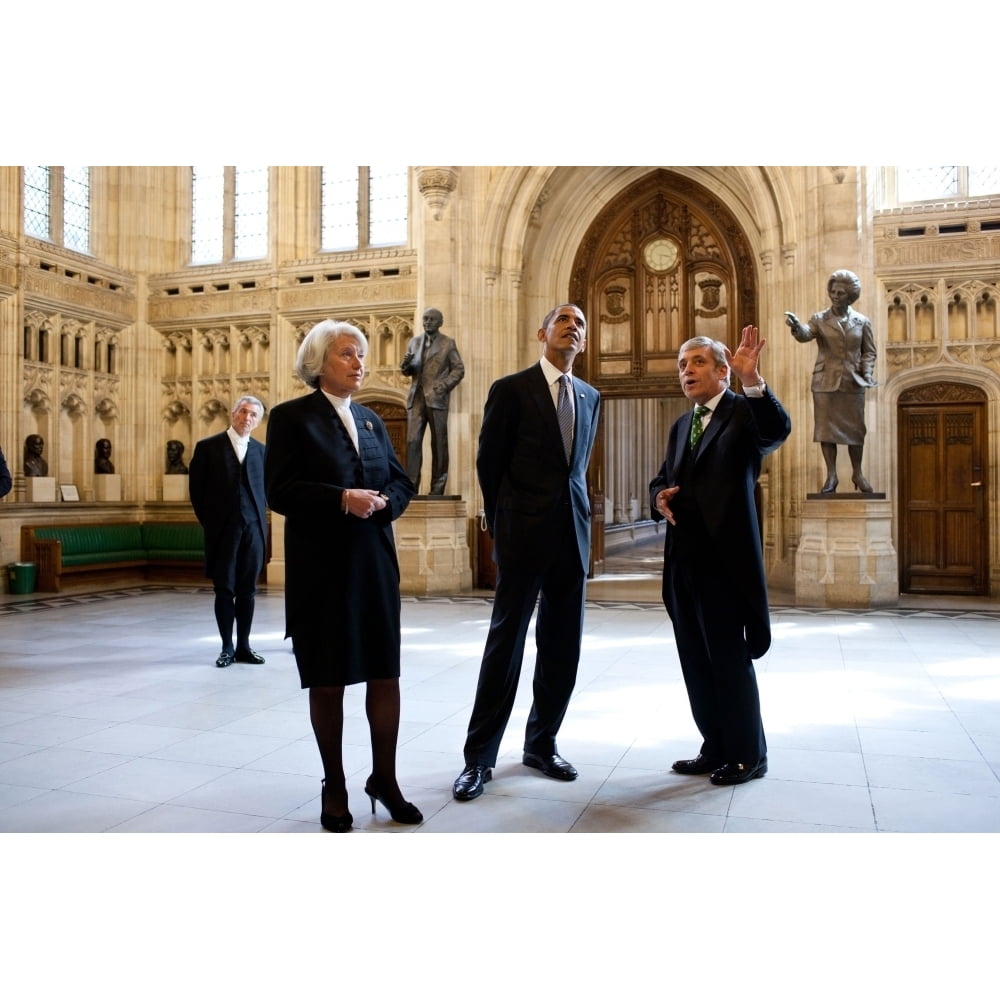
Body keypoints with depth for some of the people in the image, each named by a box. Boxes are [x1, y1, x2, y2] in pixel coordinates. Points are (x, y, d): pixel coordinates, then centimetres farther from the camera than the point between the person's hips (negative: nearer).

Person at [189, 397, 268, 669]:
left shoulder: (260, 450, 8)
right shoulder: (207, 447, 1)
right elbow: (197, 489, 3)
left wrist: (260, 517, 5)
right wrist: (209, 522, 2)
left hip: (253, 529, 2)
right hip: (223, 530, -2)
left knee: (247, 590, 6)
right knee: (224, 590, 3)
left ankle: (244, 646, 14)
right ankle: (227, 648, 11)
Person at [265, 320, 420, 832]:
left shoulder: (371, 420, 14)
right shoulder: (290, 417, -3)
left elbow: (401, 482, 13)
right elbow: (280, 491, -12)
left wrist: (383, 501, -9)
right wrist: (342, 499, -23)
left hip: (375, 563, 5)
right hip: (321, 566, -4)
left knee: (385, 673, 6)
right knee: (327, 680, 6)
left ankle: (384, 778, 22)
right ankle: (334, 786, 23)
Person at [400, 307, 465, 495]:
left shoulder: (448, 343, 5)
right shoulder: (414, 342, 16)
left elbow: (458, 369, 2)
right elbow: (407, 371, 17)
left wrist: (444, 385, -13)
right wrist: (406, 364, -6)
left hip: (437, 398, -3)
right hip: (416, 398, 3)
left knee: (439, 444, 0)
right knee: (412, 441, -4)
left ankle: (437, 488, 5)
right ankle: (411, 485, -3)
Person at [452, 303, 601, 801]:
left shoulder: (590, 397, 14)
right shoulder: (511, 389, -1)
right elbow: (488, 463, 1)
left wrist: (575, 515, 14)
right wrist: (500, 527, 5)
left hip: (573, 534, 5)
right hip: (524, 534, -5)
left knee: (562, 647, 8)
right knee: (506, 641, -1)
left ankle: (541, 745, 24)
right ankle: (479, 757, 9)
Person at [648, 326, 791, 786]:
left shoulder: (744, 411, -3)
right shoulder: (680, 426, 19)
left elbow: (778, 430, -24)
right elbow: (661, 479, 20)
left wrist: (753, 380, -38)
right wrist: (661, 497, -3)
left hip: (723, 555, -7)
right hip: (684, 557, 7)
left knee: (730, 658, 1)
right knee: (696, 659, 12)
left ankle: (748, 754, 16)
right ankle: (715, 748, 26)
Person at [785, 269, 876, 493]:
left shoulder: (862, 322, 8)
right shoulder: (819, 319, 3)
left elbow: (869, 351, 11)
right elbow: (805, 335, -16)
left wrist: (867, 372, -5)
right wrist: (796, 326, -38)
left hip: (853, 382, 1)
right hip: (825, 382, -1)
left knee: (855, 428, 5)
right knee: (826, 427, 0)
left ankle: (857, 473, 19)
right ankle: (831, 475, 8)